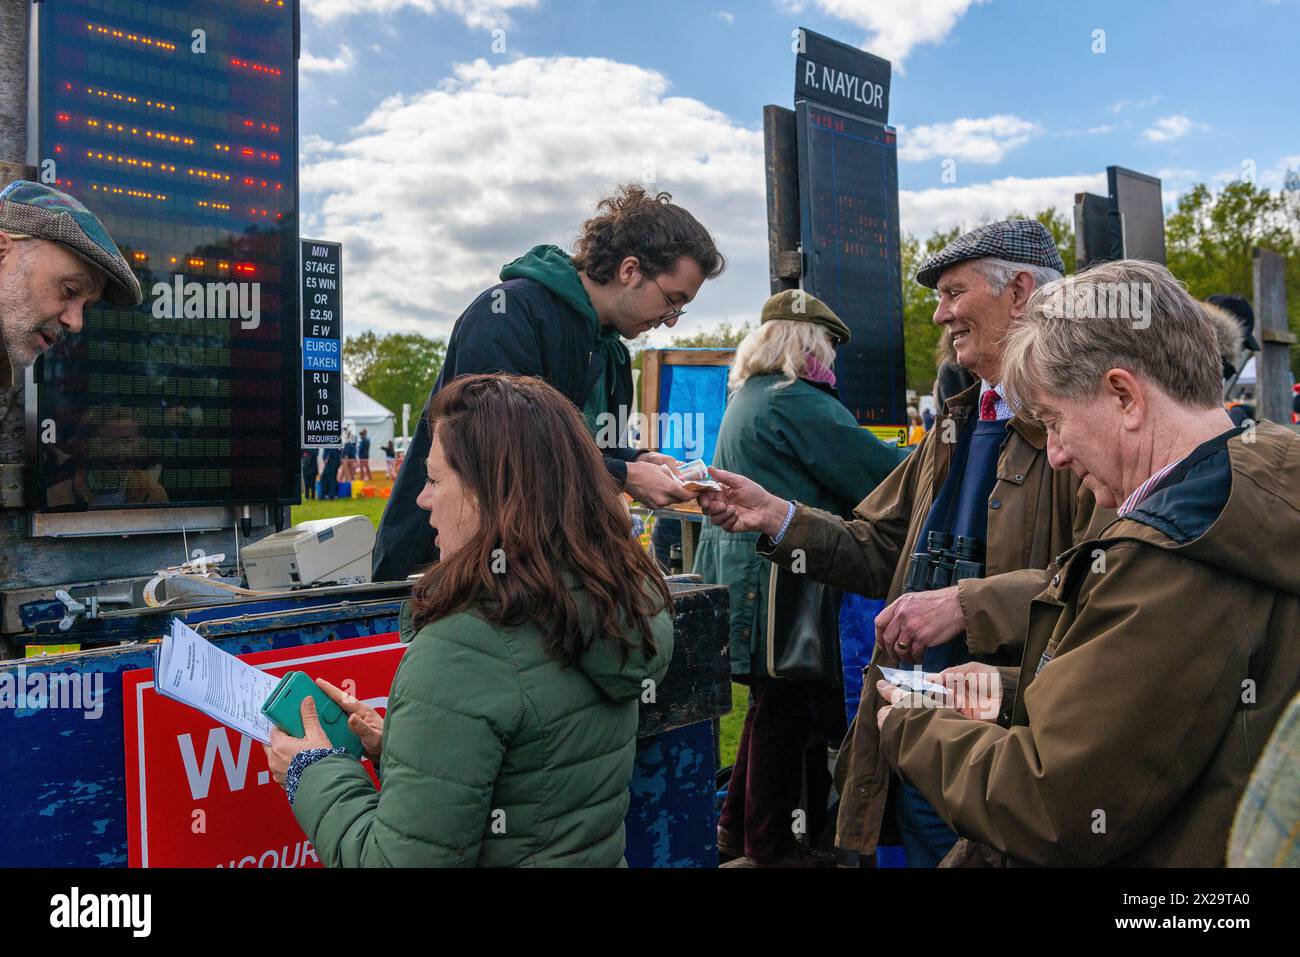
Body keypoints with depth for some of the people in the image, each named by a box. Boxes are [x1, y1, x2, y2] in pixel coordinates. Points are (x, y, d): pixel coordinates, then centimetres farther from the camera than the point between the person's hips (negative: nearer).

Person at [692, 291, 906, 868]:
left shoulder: (747, 399, 18)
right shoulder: (798, 403, -15)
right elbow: (877, 472, -15)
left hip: (742, 573, 10)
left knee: (771, 703, 18)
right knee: (786, 709, 0)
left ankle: (737, 827, 29)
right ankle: (769, 847, 12)